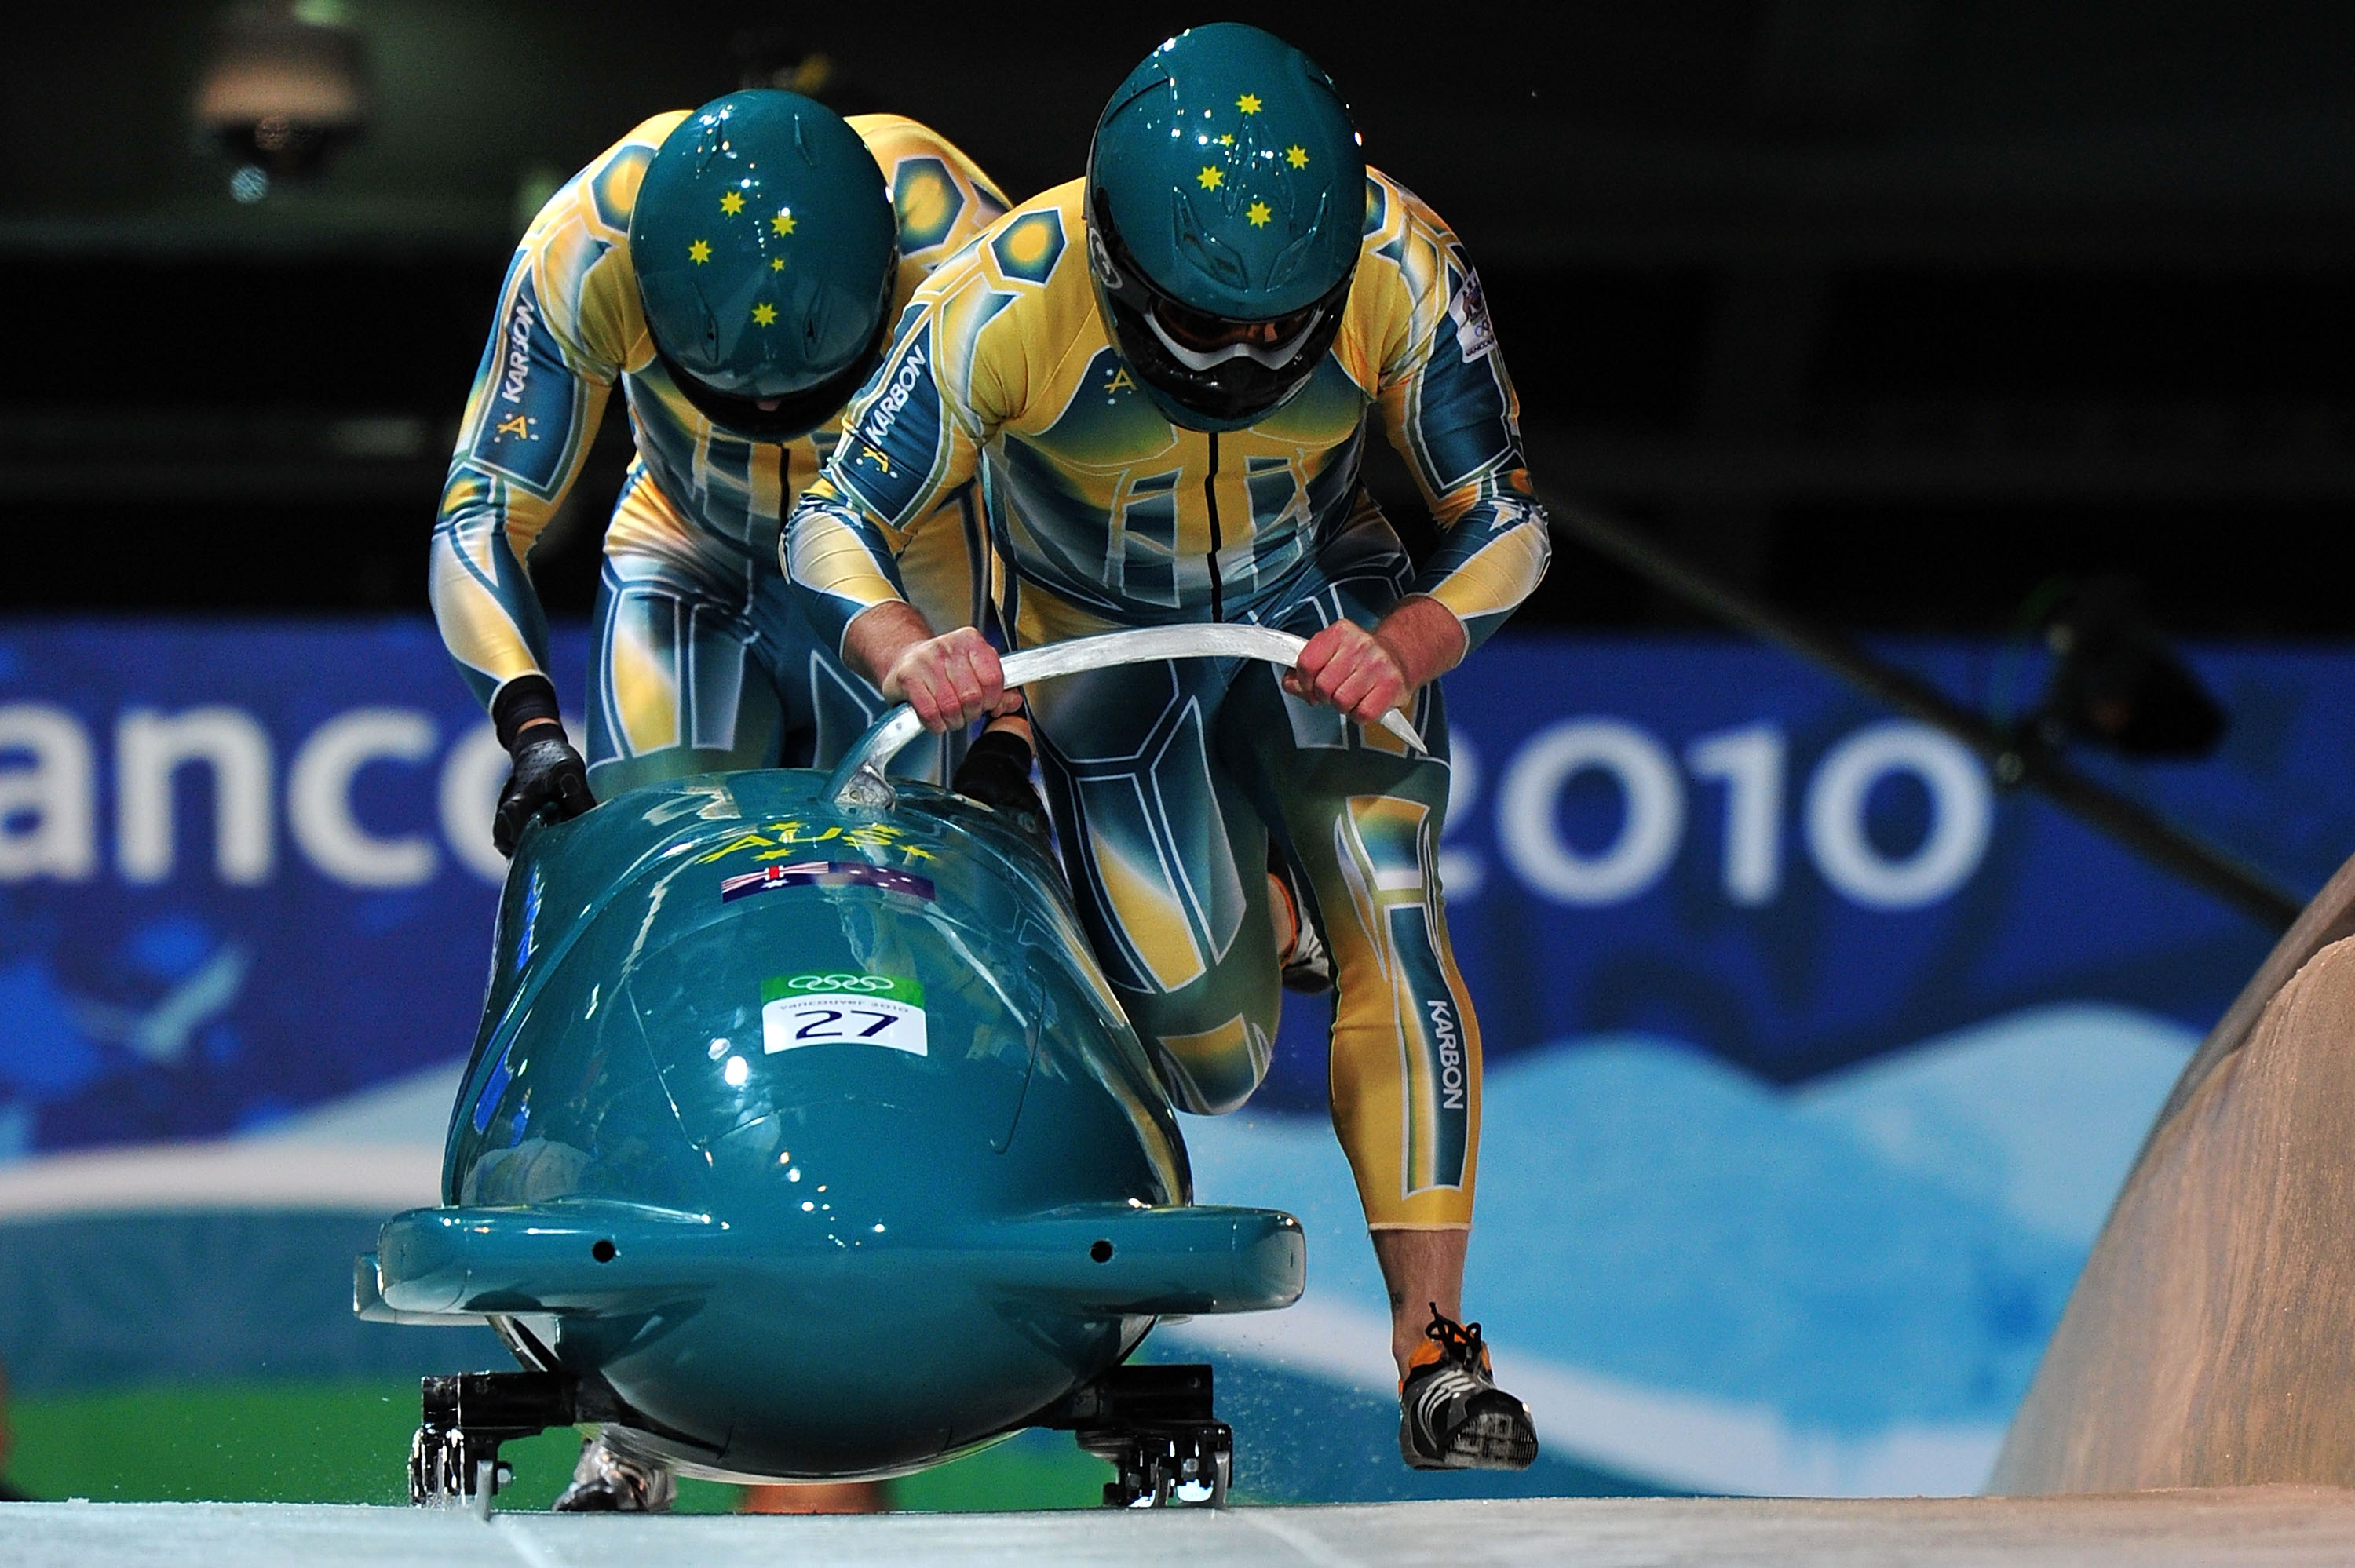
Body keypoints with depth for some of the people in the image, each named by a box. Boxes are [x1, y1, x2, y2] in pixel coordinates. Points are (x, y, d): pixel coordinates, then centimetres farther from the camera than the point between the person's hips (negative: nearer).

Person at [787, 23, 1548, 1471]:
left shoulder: (1402, 272, -30)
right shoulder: (1004, 306, -34)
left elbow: (1504, 528, -18)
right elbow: (835, 531, -22)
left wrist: (1411, 644, -39)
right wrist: (905, 651, -44)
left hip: (1315, 601, 1)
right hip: (1098, 634, -1)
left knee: (1385, 915, -22)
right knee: (1216, 1052, -9)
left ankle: (1435, 1348, -15)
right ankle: (1240, 895, 29)